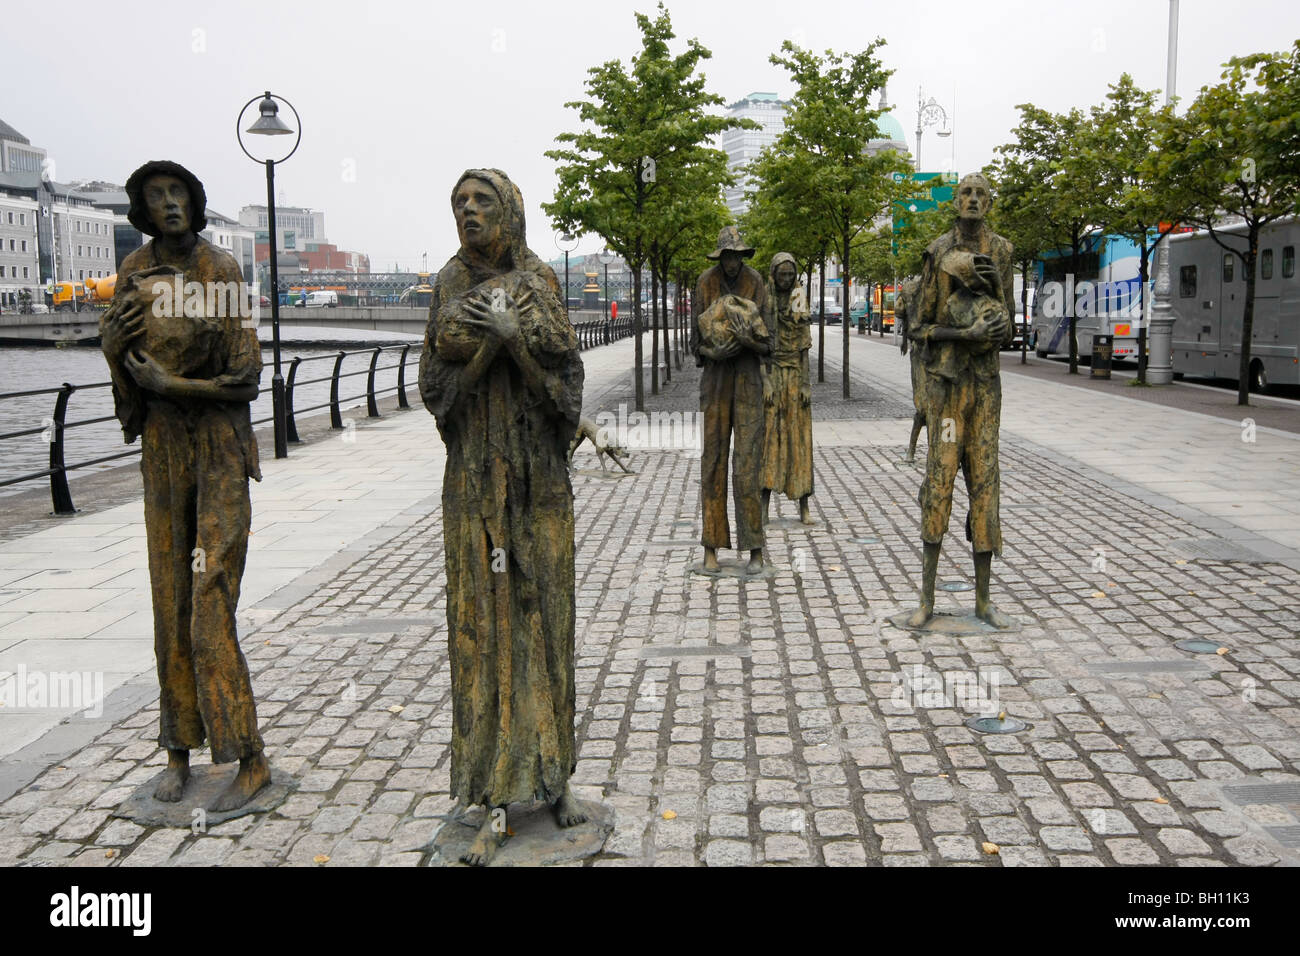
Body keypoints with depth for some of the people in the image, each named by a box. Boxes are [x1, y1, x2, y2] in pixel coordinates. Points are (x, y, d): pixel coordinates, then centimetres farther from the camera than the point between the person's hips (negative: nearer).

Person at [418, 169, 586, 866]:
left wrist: (514, 329, -21)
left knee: (542, 608, 6)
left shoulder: (538, 281, 5)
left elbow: (566, 366, -7)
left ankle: (550, 769, 20)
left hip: (538, 471, 0)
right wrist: (484, 329, -17)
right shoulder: (453, 282, 6)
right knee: (482, 614, -1)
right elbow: (435, 380, -4)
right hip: (475, 474, 0)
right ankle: (494, 793, 7)